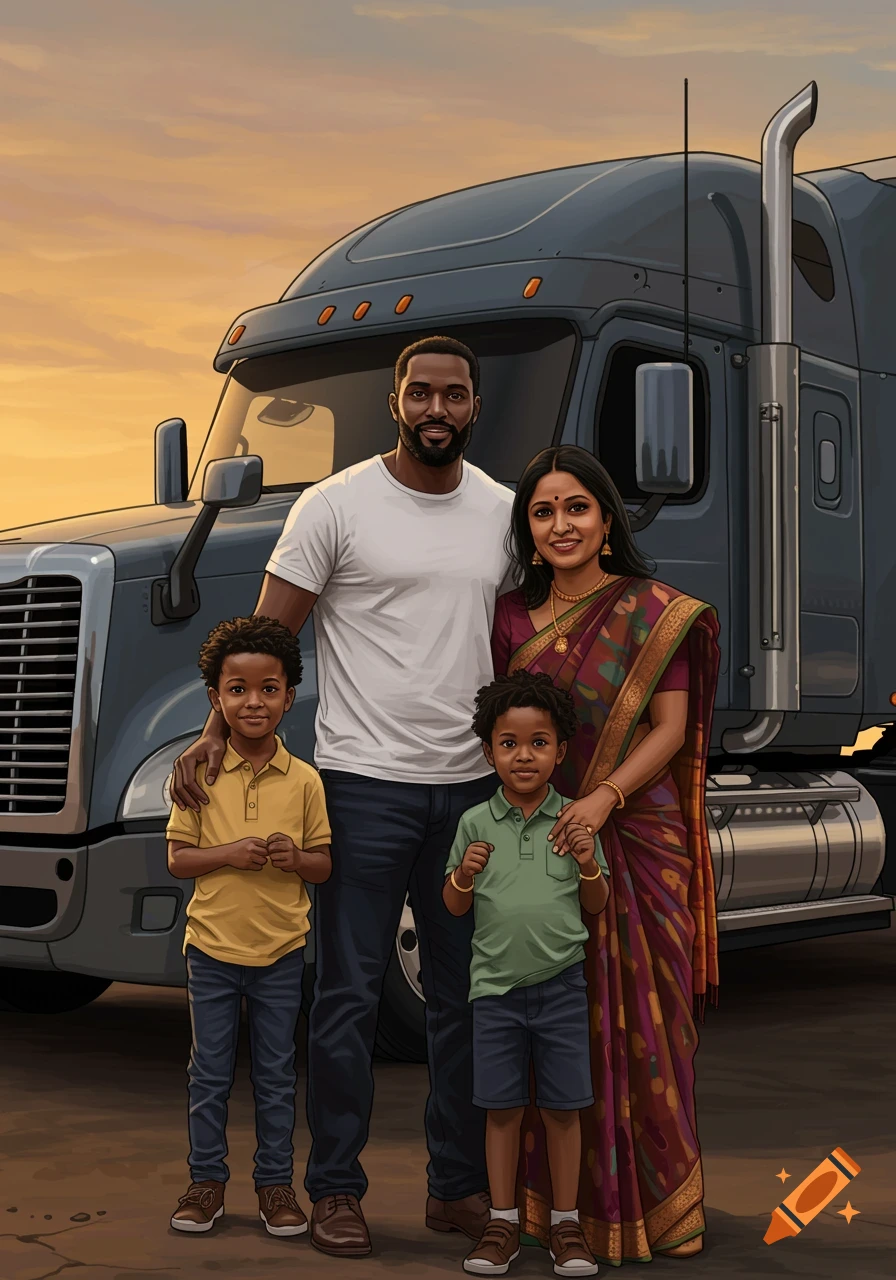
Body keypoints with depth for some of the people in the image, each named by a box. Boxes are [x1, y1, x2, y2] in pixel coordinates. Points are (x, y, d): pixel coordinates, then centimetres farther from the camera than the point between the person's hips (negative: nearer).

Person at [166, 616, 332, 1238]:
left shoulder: (304, 781, -2)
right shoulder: (199, 774, -3)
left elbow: (324, 865, 3)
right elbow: (177, 858, -2)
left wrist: (295, 858, -17)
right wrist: (228, 853, -18)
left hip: (281, 951, 0)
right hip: (213, 948, 0)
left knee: (277, 1076, 10)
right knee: (210, 1074, 10)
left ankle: (276, 1184, 22)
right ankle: (207, 1180, 24)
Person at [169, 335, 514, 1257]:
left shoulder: (504, 513, 9)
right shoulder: (337, 506, -5)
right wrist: (216, 732, -17)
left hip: (470, 784, 4)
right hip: (363, 783, -4)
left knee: (465, 994, 11)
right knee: (348, 994, 2)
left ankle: (459, 1187, 23)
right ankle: (334, 1189, 16)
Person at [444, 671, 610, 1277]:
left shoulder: (574, 822, 1)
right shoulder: (476, 823, 1)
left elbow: (596, 906, 7)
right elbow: (454, 907, 8)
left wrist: (589, 865, -12)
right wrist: (464, 874, -13)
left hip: (561, 984, 0)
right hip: (496, 985, 1)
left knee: (562, 1109, 6)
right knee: (502, 1109, 8)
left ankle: (566, 1223, 19)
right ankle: (503, 1223, 19)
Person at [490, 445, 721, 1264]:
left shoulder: (658, 614, -1)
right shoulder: (512, 618, 9)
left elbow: (670, 730, -6)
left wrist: (606, 795, -20)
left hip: (635, 842, -3)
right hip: (538, 845, 3)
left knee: (637, 1024, -1)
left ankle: (648, 1205, 12)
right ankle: (555, 1202, 17)